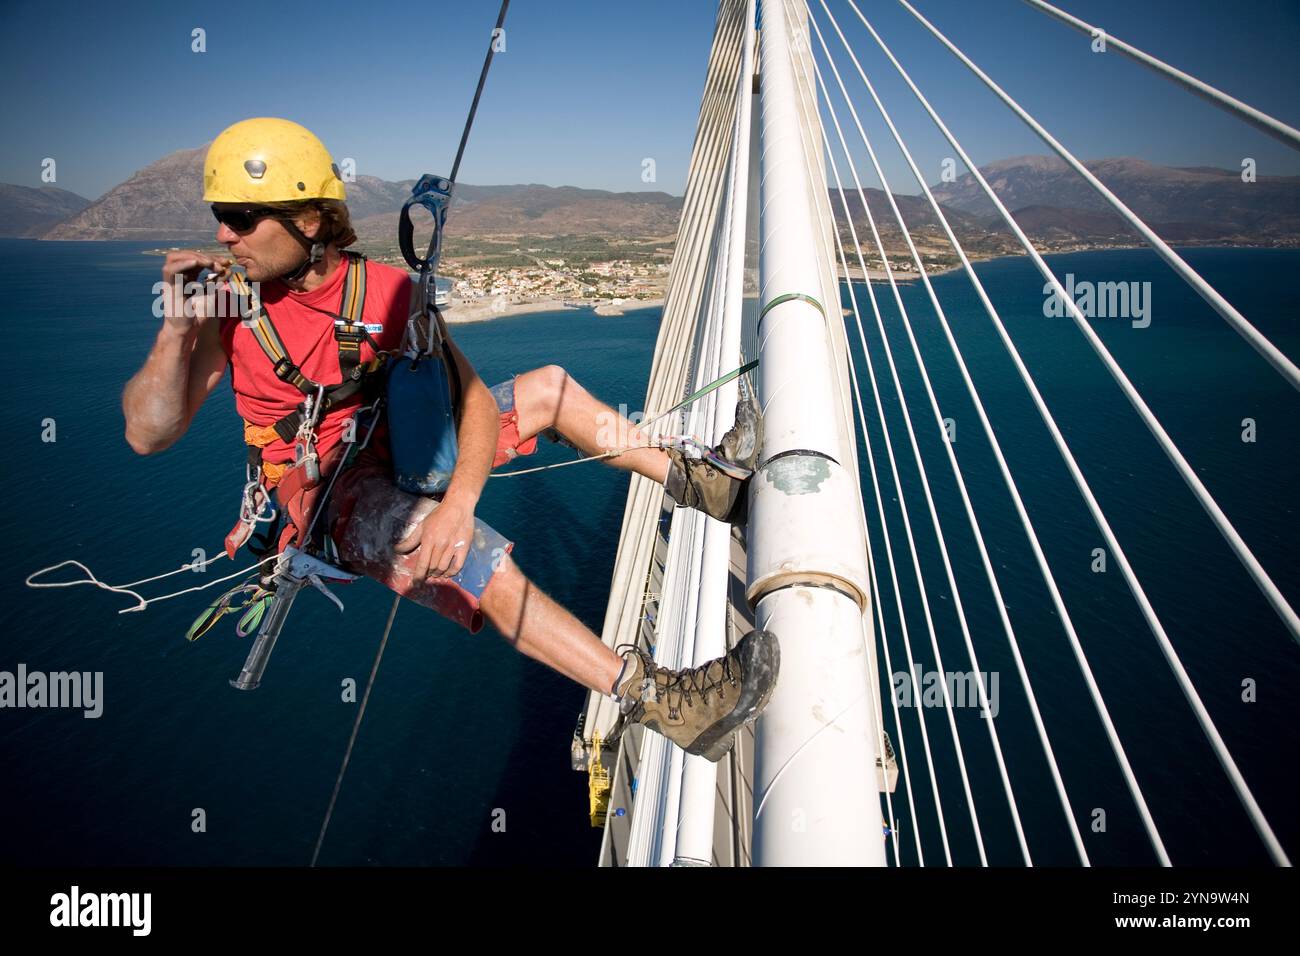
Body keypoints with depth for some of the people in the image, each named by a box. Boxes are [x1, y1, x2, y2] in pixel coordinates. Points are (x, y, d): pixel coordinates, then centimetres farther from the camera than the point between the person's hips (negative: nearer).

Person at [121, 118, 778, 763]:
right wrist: (177, 329, -28)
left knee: (549, 387, 1)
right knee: (474, 555, -33)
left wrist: (459, 501, -36)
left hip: (401, 452, 4)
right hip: (323, 491, -4)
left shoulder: (389, 292, -11)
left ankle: (696, 481, 11)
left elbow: (475, 400, -18)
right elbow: (147, 435, -13)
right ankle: (654, 700, -34)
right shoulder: (230, 300, -12)